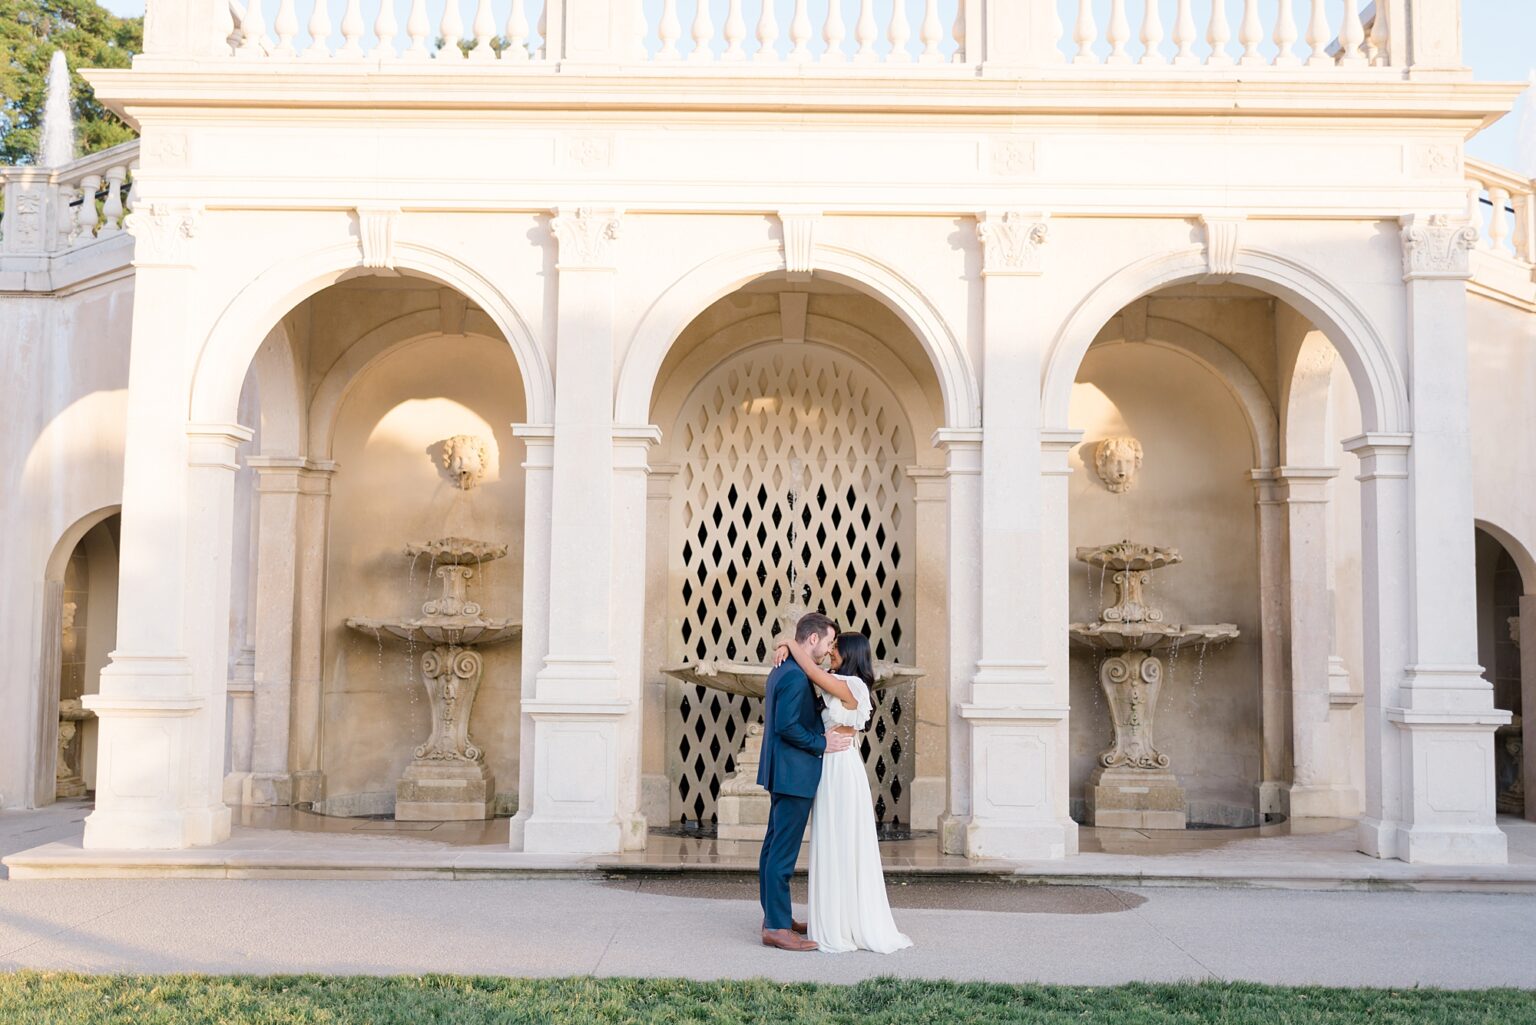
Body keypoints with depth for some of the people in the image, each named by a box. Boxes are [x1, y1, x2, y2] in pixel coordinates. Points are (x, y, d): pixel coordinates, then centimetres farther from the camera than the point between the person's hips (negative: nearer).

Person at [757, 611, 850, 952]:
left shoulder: (781, 671, 14)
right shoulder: (796, 677, -19)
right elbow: (787, 726, -25)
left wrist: (820, 736, 14)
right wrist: (822, 744, -15)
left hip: (782, 774, 11)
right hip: (794, 775, -11)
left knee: (775, 847, 15)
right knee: (784, 852, -6)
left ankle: (775, 916, 24)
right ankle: (777, 927, -3)